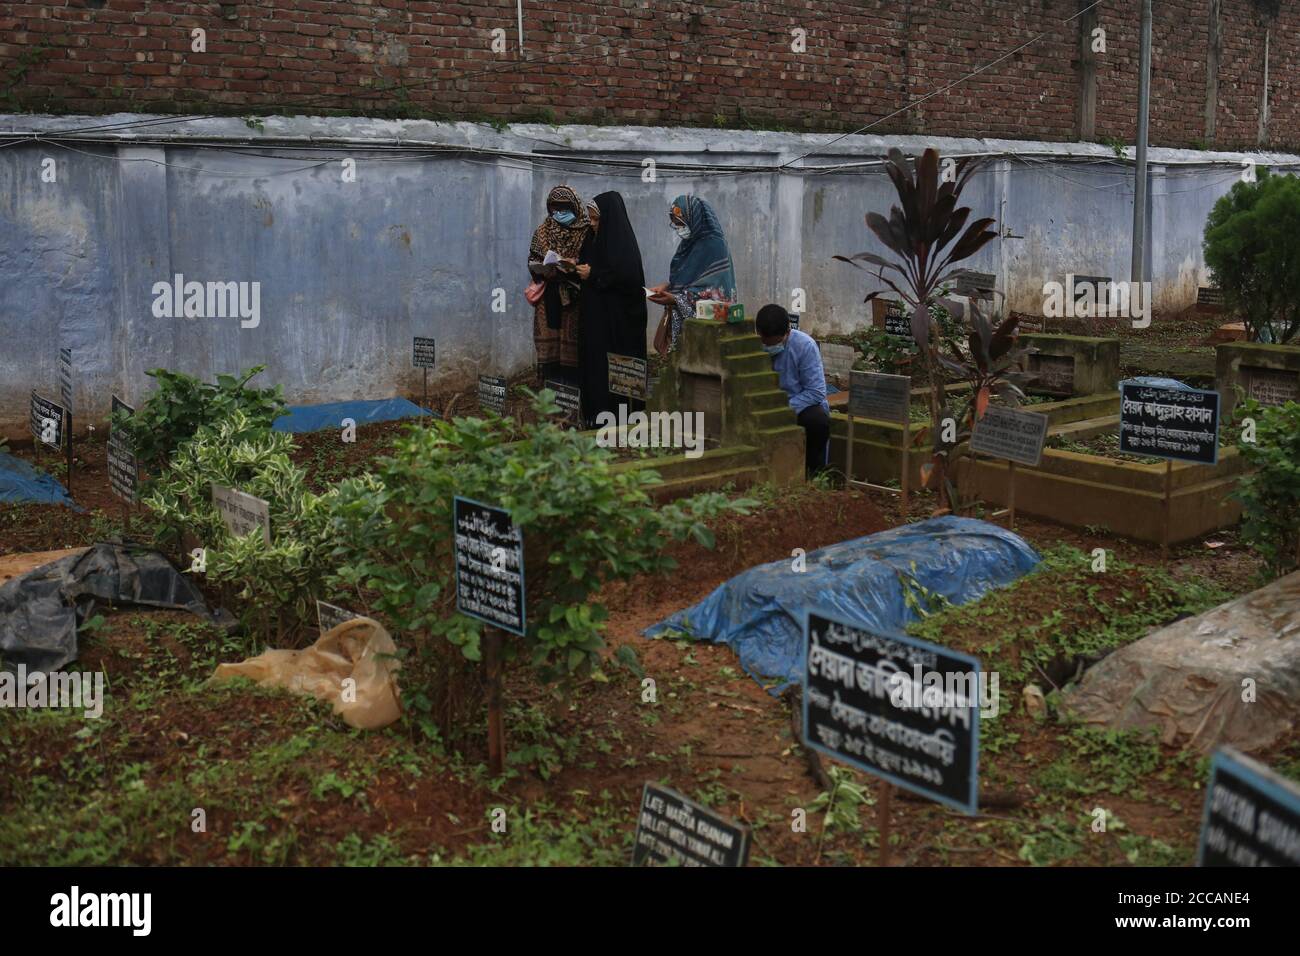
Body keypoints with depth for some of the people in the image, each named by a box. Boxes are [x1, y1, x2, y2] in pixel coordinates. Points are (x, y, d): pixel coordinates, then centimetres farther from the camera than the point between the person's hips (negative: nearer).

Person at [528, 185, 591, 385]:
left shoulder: (586, 232, -1)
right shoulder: (543, 231, 10)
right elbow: (532, 260, 11)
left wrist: (573, 265, -21)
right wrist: (545, 268, -10)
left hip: (574, 299, -3)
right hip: (549, 299, 3)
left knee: (571, 344, -5)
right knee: (549, 343, 2)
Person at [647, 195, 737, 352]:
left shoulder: (714, 246, -14)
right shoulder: (690, 243, 10)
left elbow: (715, 292, -18)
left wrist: (675, 299, -23)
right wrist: (666, 286, 0)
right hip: (683, 318, 7)